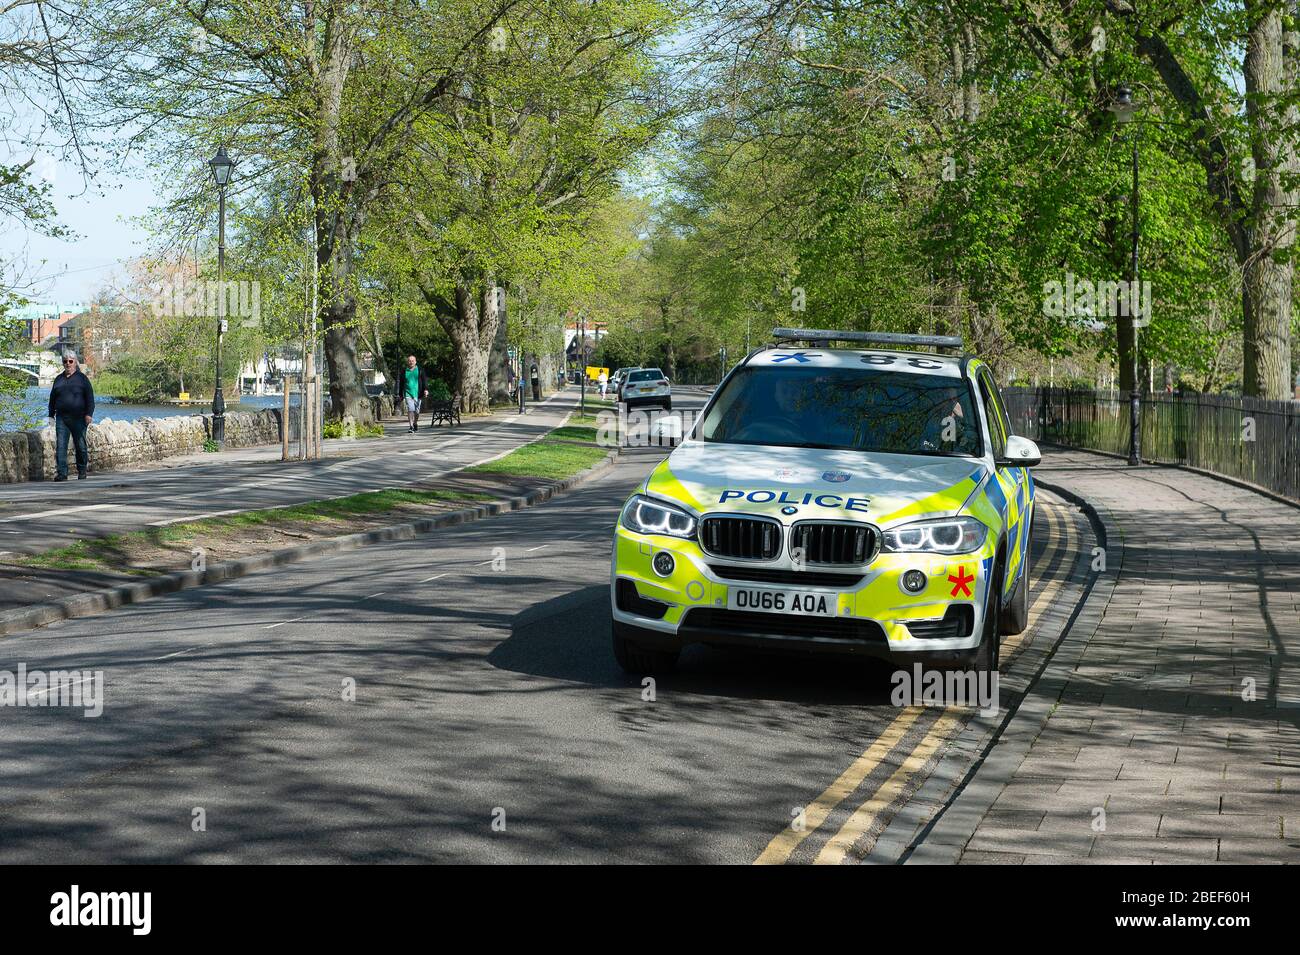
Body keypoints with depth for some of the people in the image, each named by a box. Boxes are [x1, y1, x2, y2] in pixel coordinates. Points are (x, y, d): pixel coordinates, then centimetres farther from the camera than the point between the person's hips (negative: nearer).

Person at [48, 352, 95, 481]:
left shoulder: (82, 378, 3)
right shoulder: (59, 379, 15)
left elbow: (89, 397, -1)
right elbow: (52, 398, 21)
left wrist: (89, 413, -10)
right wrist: (51, 415, 16)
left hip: (78, 418, -3)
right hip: (62, 418, 3)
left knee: (80, 445, 5)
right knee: (60, 446, -8)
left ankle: (82, 471, 19)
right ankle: (62, 473, -10)